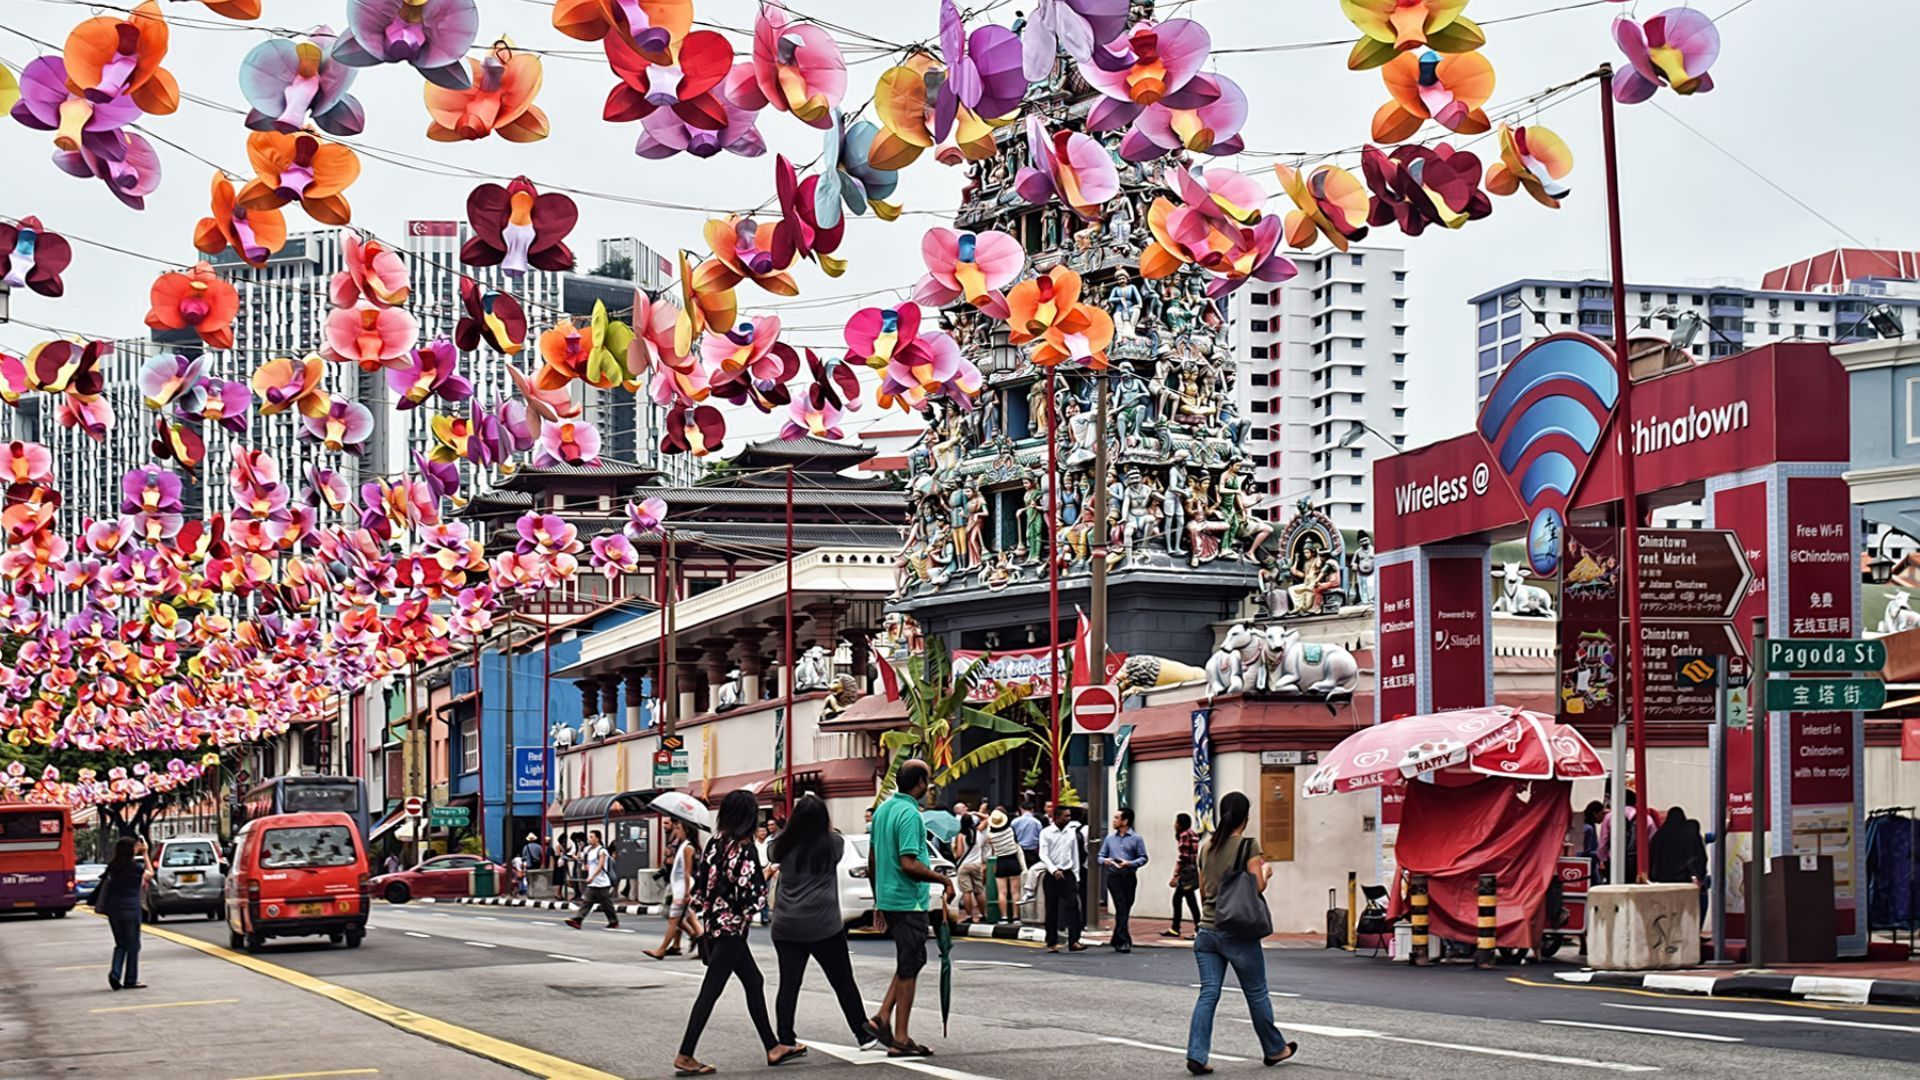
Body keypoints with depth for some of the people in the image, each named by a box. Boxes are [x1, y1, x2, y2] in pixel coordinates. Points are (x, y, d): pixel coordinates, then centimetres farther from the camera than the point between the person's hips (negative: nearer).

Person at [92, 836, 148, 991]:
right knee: (133, 945, 8)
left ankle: (115, 972, -2)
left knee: (120, 943, 17)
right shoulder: (136, 867, -11)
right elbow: (149, 873, 9)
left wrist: (139, 852, 21)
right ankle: (130, 980, 11)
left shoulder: (113, 866, -1)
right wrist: (145, 854, 17)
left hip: (113, 908, 5)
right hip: (131, 908, -5)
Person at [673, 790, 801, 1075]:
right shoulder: (745, 849, -18)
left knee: (754, 982, 16)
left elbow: (701, 884, 8)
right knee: (711, 990, -4)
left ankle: (773, 1048, 22)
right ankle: (685, 1057, -3)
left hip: (715, 923, 8)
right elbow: (751, 894, -21)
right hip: (732, 927, -8)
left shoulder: (715, 844, 4)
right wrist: (768, 877, -4)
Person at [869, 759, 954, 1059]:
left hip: (887, 899, 9)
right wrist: (943, 879, -12)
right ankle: (900, 1040, 3)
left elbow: (872, 862, 17)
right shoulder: (910, 814, -18)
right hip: (909, 902, -9)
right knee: (909, 968, -1)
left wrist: (878, 902, 24)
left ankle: (882, 1018, 10)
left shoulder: (882, 810, 10)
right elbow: (908, 865, -24)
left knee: (909, 963, 19)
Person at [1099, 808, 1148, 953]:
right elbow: (1101, 856, 13)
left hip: (1129, 878, 0)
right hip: (1114, 877, 0)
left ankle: (1116, 940, 20)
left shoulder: (1136, 839, 2)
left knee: (1125, 910, 7)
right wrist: (1104, 861, -10)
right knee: (1121, 909, -11)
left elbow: (1143, 858, -2)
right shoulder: (1110, 838, 10)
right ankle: (1124, 941, -13)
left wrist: (1129, 863, -17)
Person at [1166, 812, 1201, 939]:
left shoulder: (1184, 835, -13)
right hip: (1193, 870, 10)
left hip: (1186, 872, -10)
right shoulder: (1193, 834, 15)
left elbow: (1182, 857, -19)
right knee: (1177, 899, 17)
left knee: (1191, 901, -9)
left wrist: (1175, 876, -19)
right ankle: (1174, 929, 24)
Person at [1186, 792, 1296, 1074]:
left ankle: (1197, 1055, -10)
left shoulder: (1207, 848, 9)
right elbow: (1258, 886, -13)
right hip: (1237, 933, -5)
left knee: (1208, 994, 2)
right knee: (1256, 994, 10)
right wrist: (1266, 871, 5)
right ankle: (1274, 1049, 25)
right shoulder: (1249, 846, -9)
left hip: (1206, 931, 5)